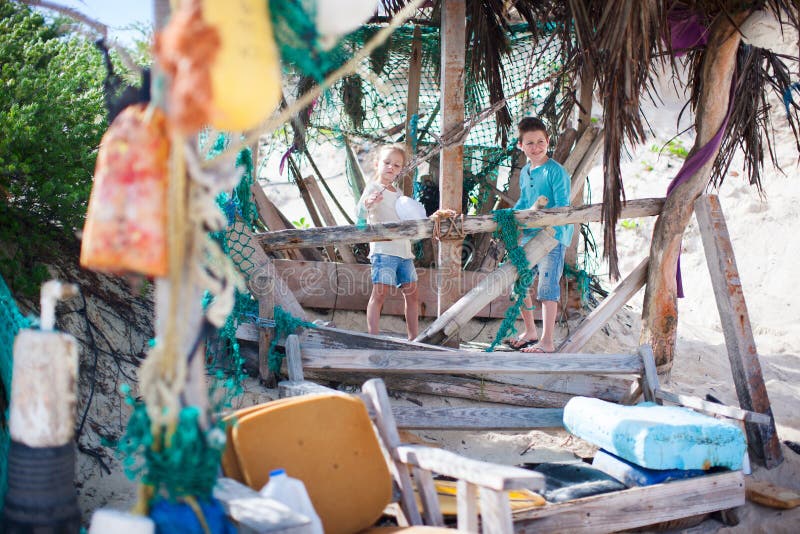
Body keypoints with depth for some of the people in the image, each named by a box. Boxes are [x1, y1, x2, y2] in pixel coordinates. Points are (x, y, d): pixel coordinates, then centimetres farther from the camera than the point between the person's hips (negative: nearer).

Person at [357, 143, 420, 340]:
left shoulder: (398, 194, 20)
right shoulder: (373, 188, -3)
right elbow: (361, 210, -23)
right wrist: (368, 202, -46)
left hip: (403, 249, 8)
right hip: (383, 249, -8)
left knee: (412, 294, 10)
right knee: (379, 293, -16)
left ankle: (413, 338, 21)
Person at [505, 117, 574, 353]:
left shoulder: (556, 171, -12)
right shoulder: (525, 172, 12)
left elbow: (563, 205, -18)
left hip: (553, 236, -8)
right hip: (529, 235, 8)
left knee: (547, 288, -8)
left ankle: (547, 342, -1)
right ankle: (530, 331, 30)